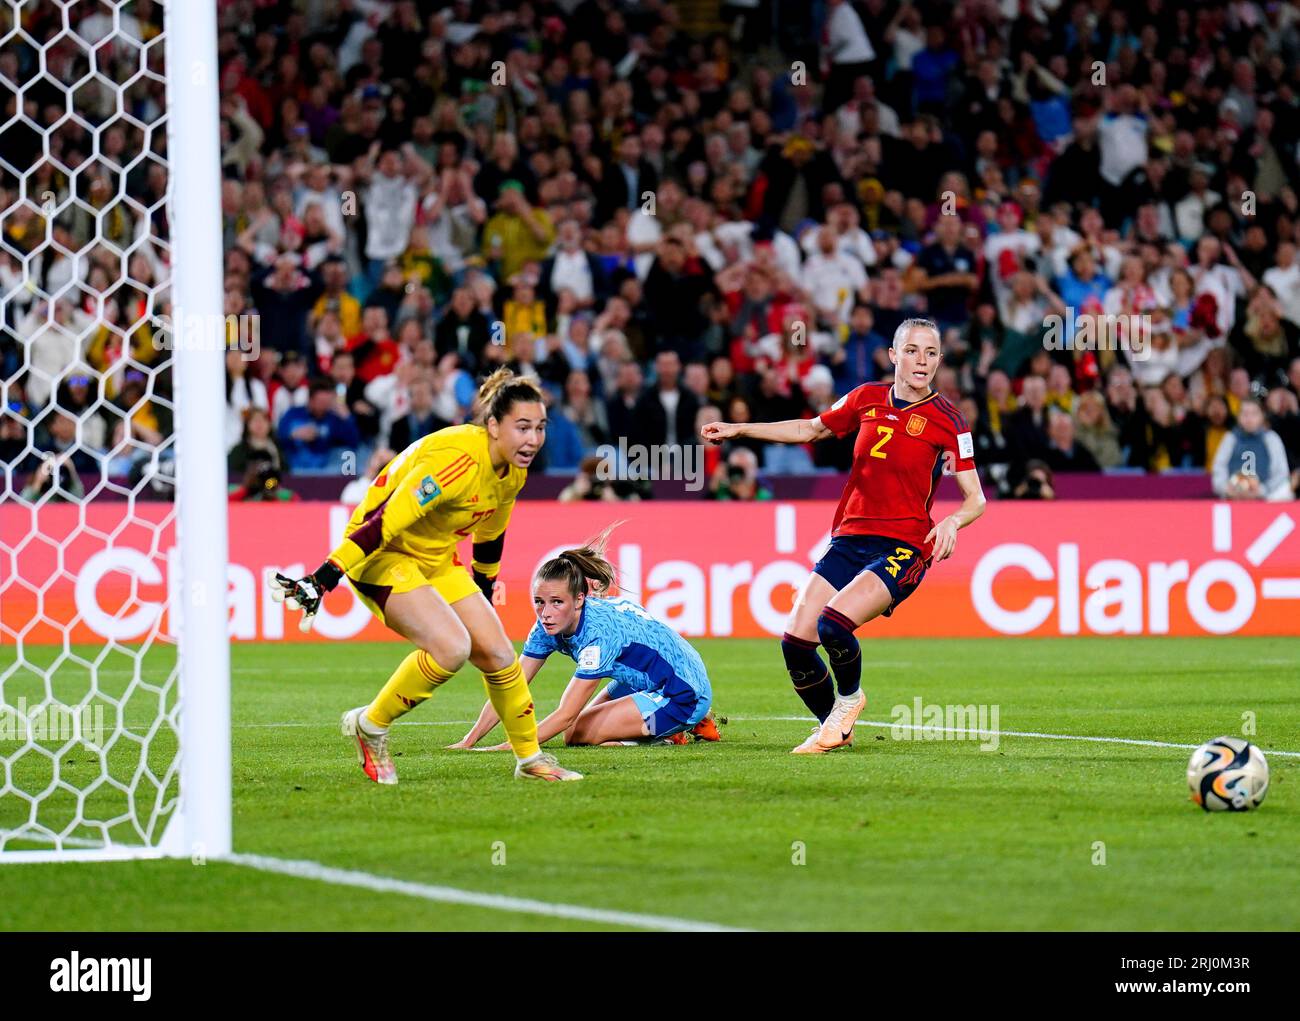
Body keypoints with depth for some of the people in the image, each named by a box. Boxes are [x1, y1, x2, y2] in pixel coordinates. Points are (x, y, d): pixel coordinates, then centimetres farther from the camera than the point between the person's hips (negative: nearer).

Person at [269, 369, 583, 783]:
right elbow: (387, 519, -34)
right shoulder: (456, 458, -30)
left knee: (497, 652, 2)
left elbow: (490, 533, 18)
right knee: (451, 647, -25)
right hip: (384, 557, -8)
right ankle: (370, 726, -5)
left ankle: (531, 758, 20)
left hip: (436, 558, 8)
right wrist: (323, 578, -37)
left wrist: (484, 587, 31)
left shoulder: (513, 469, -3)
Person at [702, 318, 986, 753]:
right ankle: (834, 729, 16)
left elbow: (976, 499, -3)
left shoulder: (945, 419, -6)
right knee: (795, 639, -7)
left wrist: (953, 521, -25)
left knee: (834, 623, -26)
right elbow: (810, 429, 23)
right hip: (850, 538, 5)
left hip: (903, 548, -5)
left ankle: (849, 698, 6)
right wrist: (738, 429, 19)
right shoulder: (867, 399, 6)